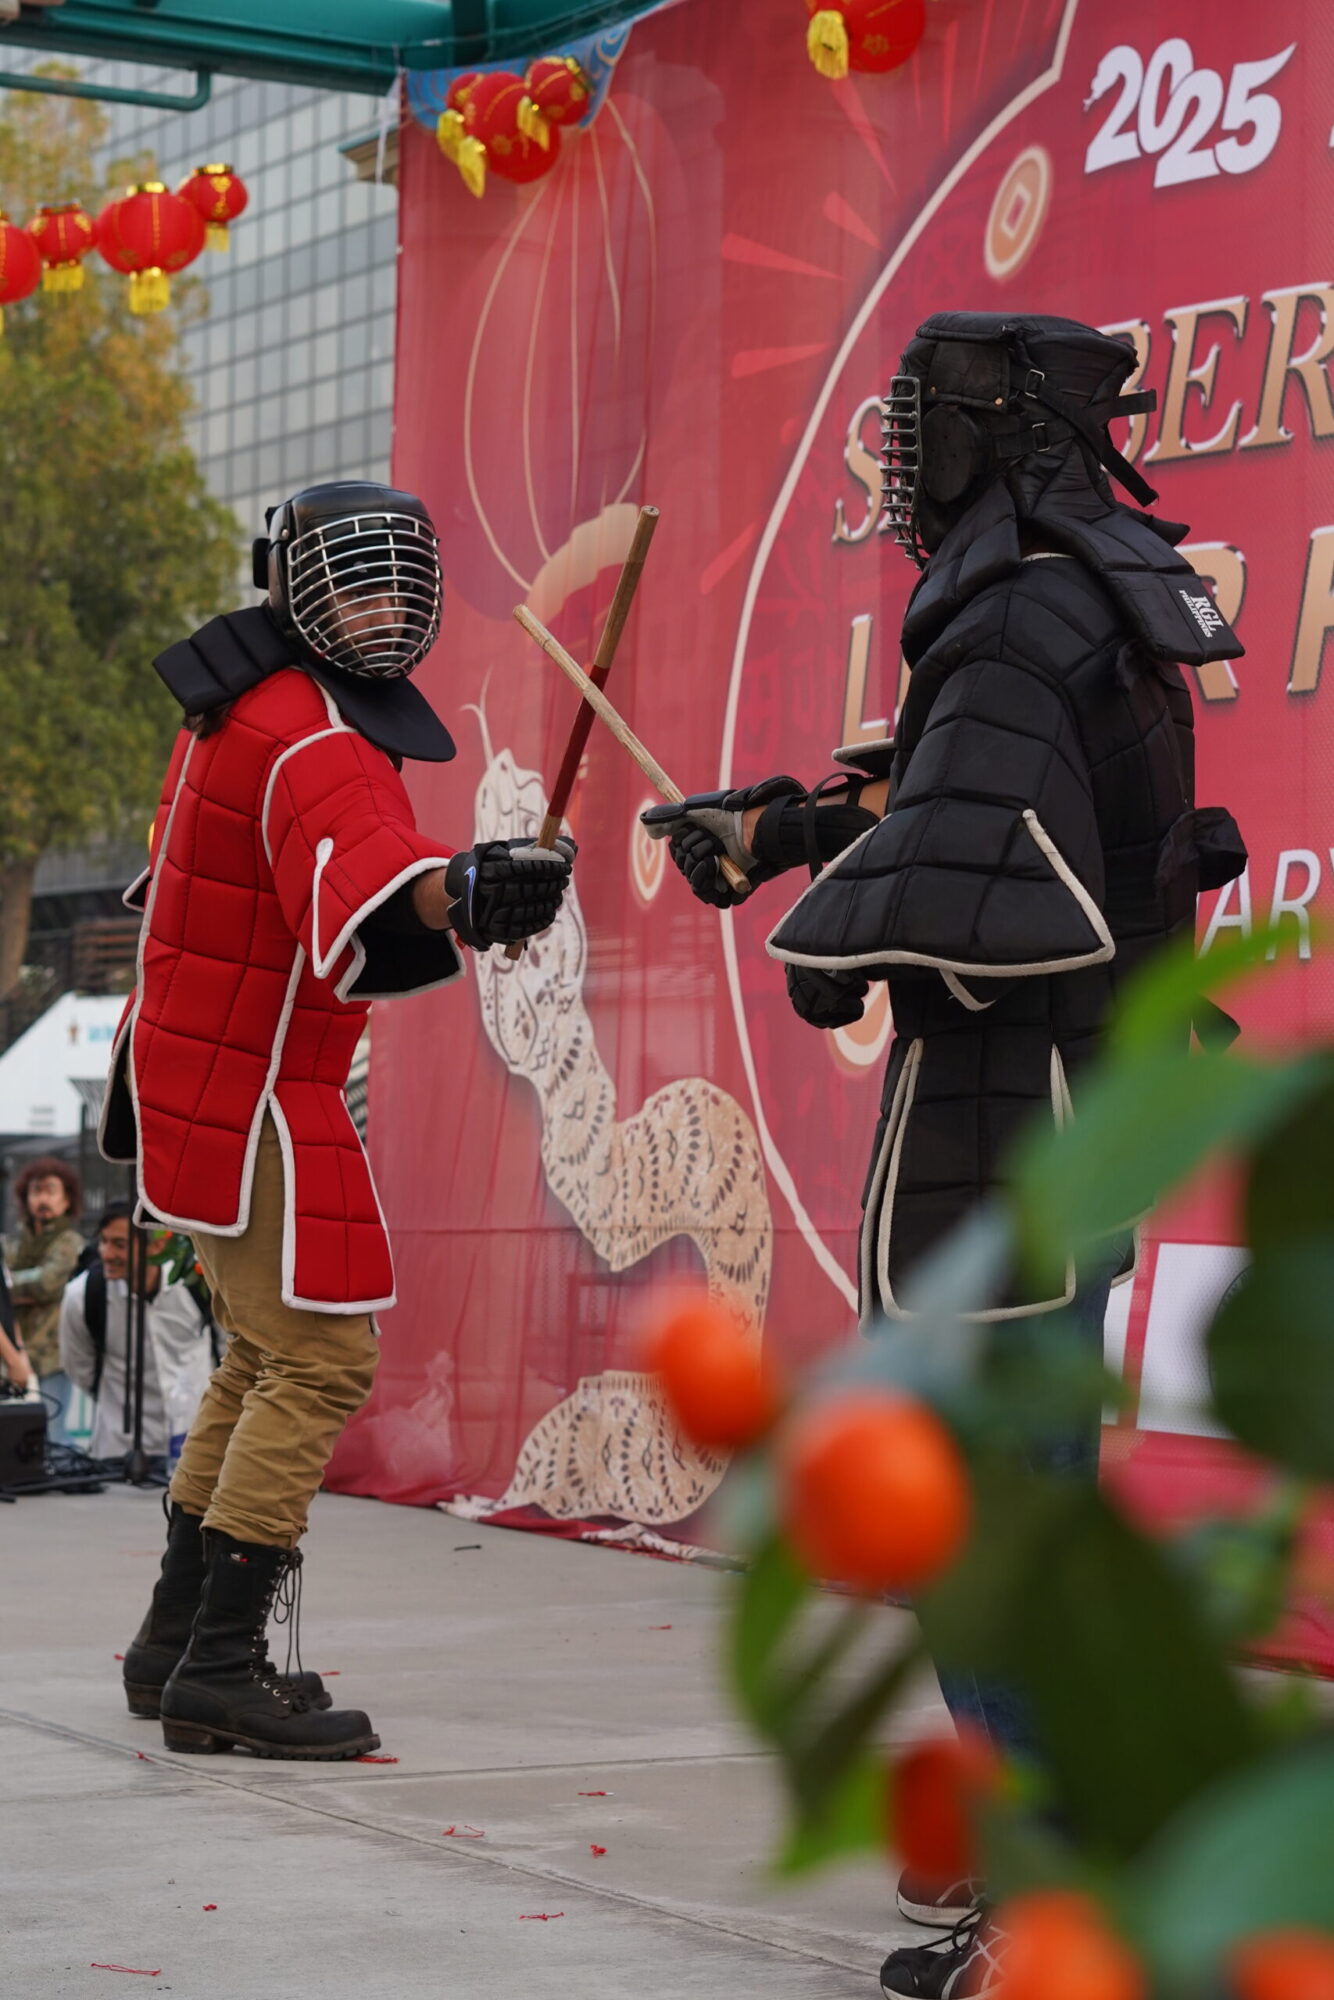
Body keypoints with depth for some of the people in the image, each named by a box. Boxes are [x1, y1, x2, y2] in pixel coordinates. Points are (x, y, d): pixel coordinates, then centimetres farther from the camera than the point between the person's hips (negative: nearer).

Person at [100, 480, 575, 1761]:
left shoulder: (240, 702, 9)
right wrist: (456, 898, -65)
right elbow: (361, 878, -45)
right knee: (321, 1360, -9)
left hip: (191, 1062, 10)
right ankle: (218, 1670, -9)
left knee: (269, 1347, 19)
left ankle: (177, 1634, 26)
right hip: (249, 1089, -10)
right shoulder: (312, 743, -23)